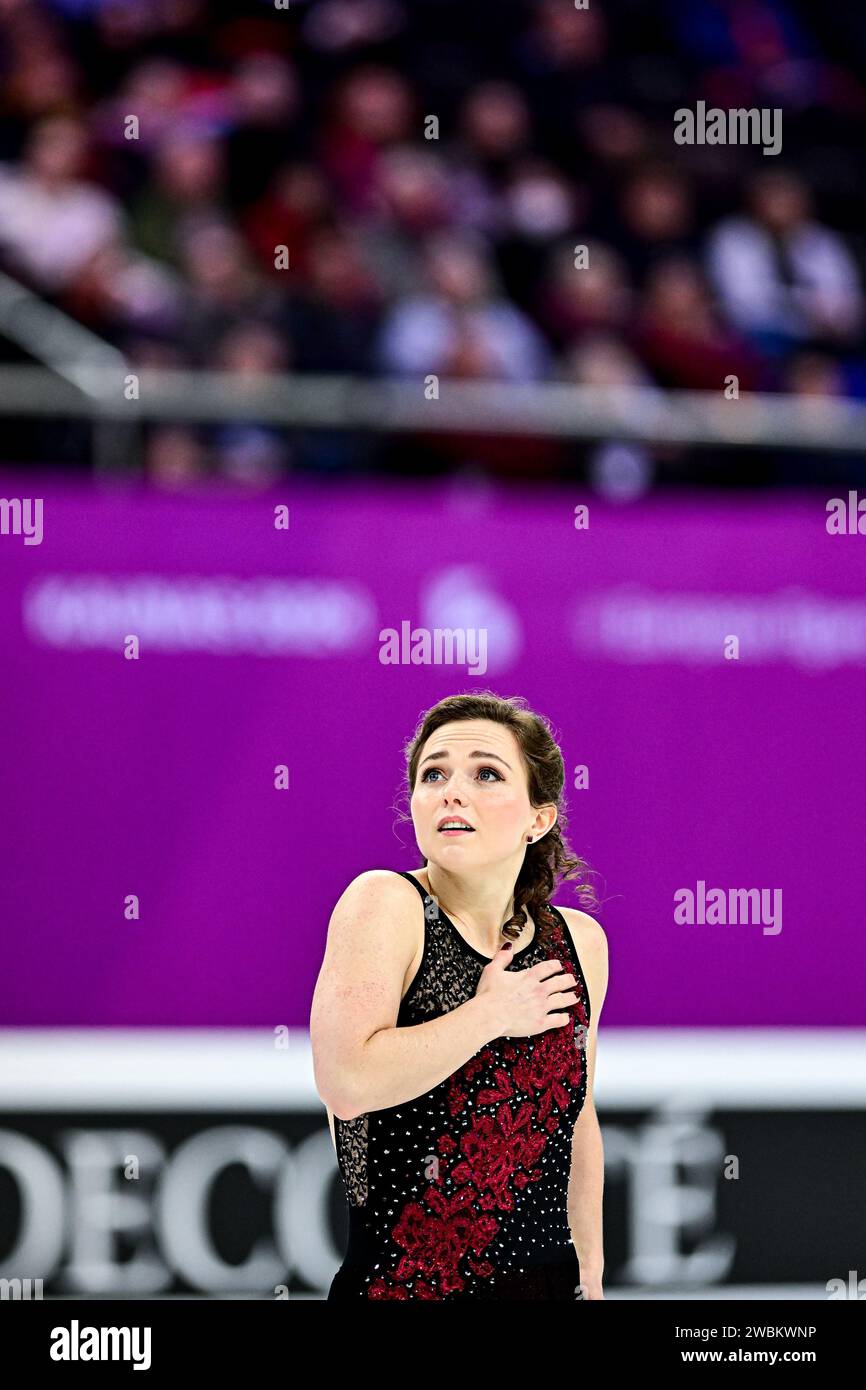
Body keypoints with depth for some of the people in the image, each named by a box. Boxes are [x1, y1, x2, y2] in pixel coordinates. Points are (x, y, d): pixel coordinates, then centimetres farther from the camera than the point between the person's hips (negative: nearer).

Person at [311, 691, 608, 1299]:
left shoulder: (578, 941, 5)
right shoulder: (386, 904, -11)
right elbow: (347, 1081, -24)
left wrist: (592, 1277, 17)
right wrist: (490, 1016, -16)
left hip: (546, 1279, 5)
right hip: (402, 1282, -5)